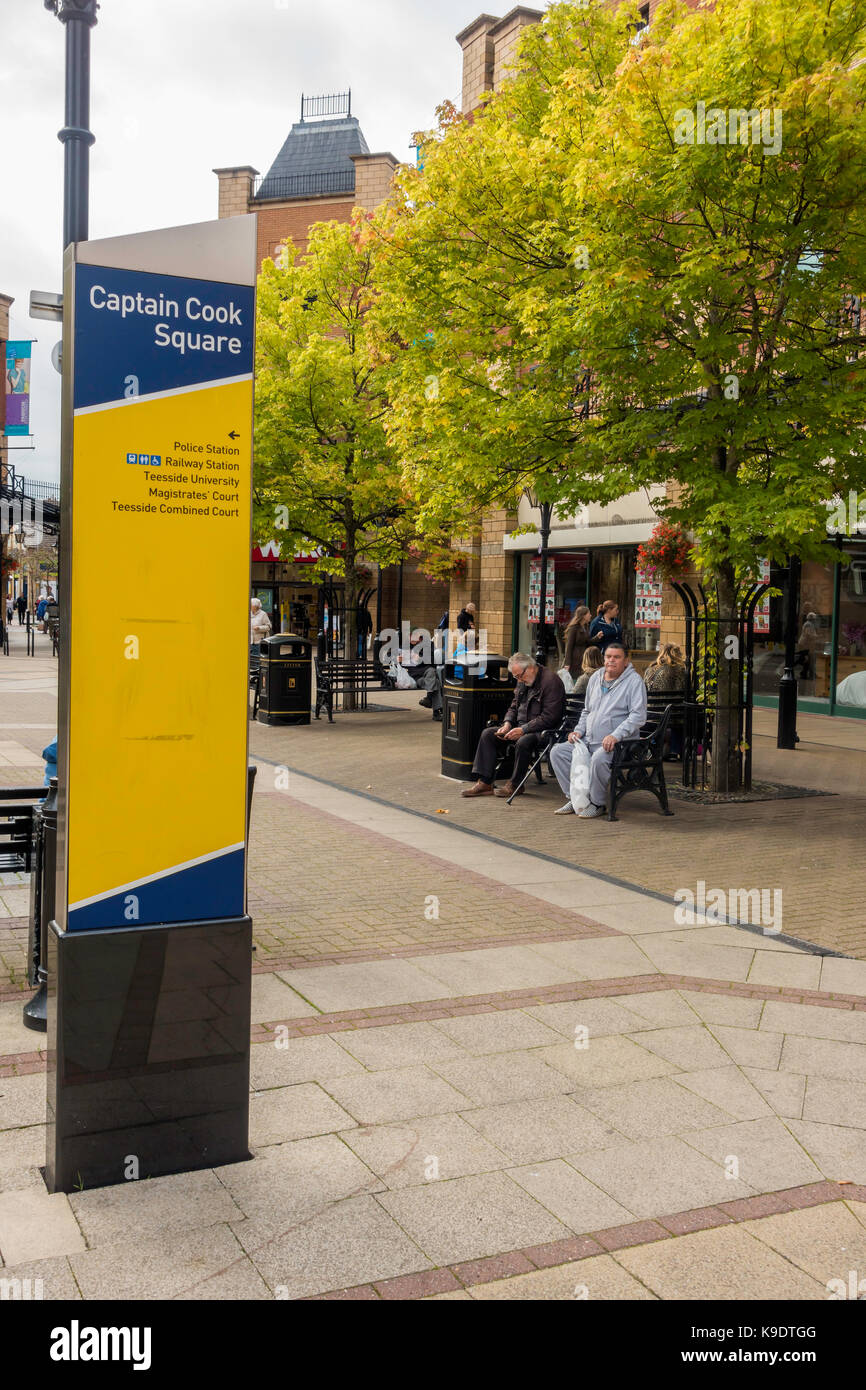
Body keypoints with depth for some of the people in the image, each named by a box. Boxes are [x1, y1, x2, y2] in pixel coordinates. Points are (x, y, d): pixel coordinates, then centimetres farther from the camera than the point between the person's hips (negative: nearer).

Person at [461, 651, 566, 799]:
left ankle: (514, 784, -17)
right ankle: (484, 782, -11)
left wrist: (523, 730, -23)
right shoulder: (522, 681, 11)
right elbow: (514, 707, 22)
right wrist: (508, 723, 0)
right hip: (522, 727, 9)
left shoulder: (550, 680, -15)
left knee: (523, 742, -38)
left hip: (542, 731, -9)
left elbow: (549, 717, -21)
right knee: (488, 734, -5)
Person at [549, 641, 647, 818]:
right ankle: (575, 798, -1)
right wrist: (579, 731, 9)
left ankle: (597, 804, -15)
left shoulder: (634, 681, -7)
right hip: (589, 741, 8)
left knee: (599, 759, -36)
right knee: (557, 752, -4)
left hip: (617, 744, -8)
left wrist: (616, 736, -28)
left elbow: (638, 716, -17)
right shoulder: (596, 678, 16)